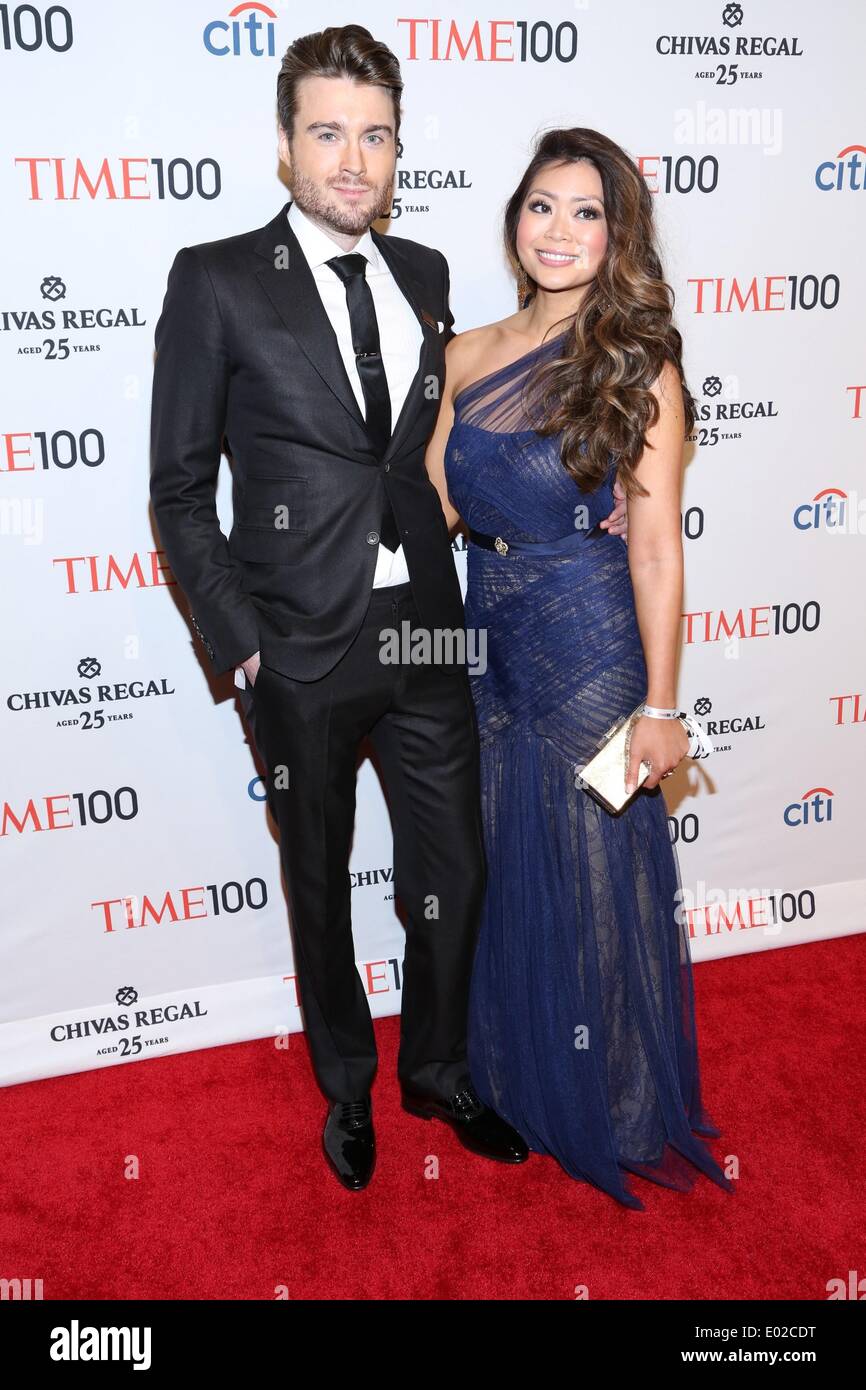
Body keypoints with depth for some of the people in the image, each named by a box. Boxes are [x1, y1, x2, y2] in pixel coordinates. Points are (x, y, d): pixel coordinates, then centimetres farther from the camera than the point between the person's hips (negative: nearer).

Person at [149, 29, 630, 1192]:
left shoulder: (424, 275, 8)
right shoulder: (217, 281, -7)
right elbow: (181, 487, -6)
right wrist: (238, 645, -10)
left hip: (428, 635, 4)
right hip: (304, 654, -4)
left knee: (453, 878, 13)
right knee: (321, 888, 15)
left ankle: (438, 1071, 39)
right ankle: (346, 1087, 41)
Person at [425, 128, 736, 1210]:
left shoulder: (638, 366, -7)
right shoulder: (467, 357, 5)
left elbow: (655, 544, -10)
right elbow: (430, 509, 5)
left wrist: (658, 706, -12)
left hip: (591, 652, -4)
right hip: (490, 646, 5)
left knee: (598, 881, 9)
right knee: (503, 872, 16)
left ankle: (618, 1113, 35)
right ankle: (516, 1086, 41)